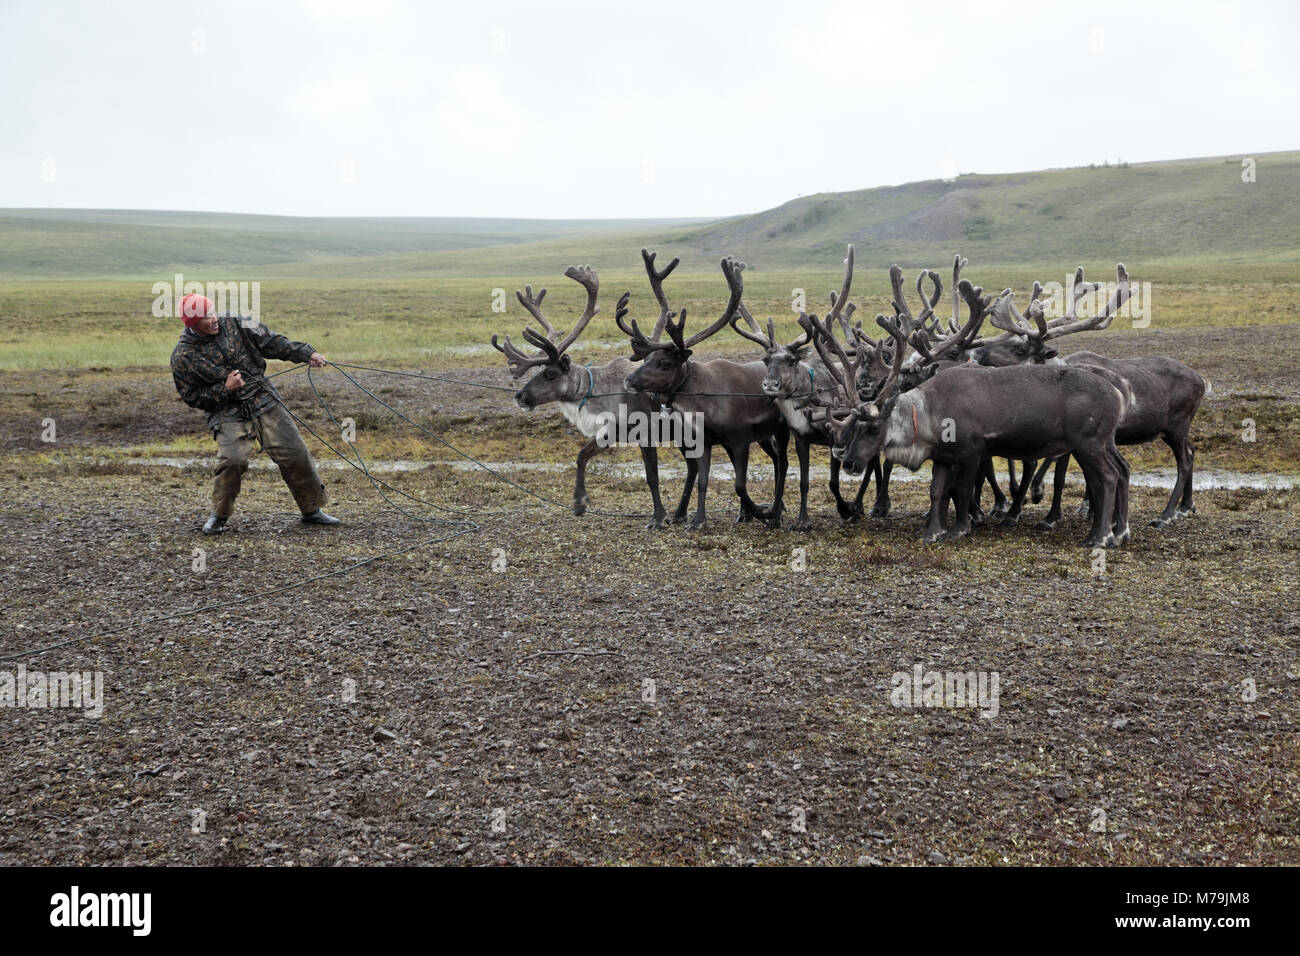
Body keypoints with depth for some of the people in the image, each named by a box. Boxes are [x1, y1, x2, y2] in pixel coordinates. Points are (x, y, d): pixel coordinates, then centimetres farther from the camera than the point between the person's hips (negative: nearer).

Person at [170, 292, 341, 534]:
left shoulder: (233, 324, -1)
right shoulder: (183, 356, -7)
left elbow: (271, 341, 3)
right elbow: (192, 397, -2)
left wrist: (306, 353, -6)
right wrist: (224, 389, -15)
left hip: (263, 399, 3)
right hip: (228, 414, -3)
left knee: (294, 453, -2)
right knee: (233, 460, -24)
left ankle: (311, 510, 15)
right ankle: (218, 515, 0)